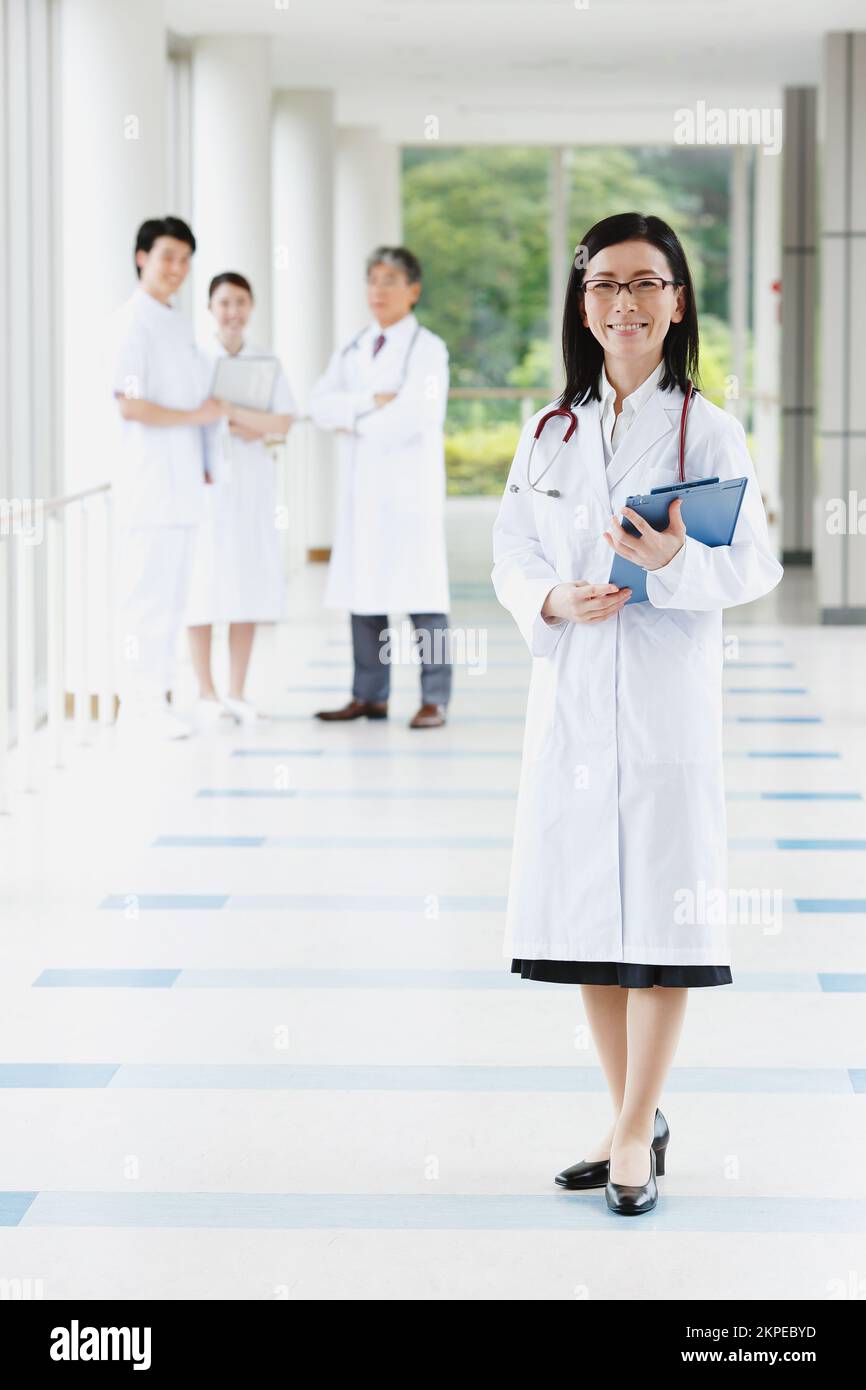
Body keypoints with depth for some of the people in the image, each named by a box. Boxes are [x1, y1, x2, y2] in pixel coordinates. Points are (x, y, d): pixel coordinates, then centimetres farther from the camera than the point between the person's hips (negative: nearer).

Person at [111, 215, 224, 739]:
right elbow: (130, 405, -19)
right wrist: (197, 416, -12)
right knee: (146, 593, -6)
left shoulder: (180, 324, 17)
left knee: (173, 597, 11)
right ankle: (139, 701, -2)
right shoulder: (134, 322, -10)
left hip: (184, 484, 9)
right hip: (148, 484, -9)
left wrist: (203, 463, 13)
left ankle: (156, 697, 16)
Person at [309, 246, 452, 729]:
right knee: (364, 592, 7)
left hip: (410, 487, -6)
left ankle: (435, 700, -1)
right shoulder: (353, 351, 15)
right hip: (360, 487, 6)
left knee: (421, 592, -5)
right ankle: (370, 697, 14)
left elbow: (411, 416, -17)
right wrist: (374, 400, -13)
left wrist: (355, 425, -5)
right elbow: (321, 405, 0)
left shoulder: (428, 349, -3)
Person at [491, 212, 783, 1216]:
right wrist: (555, 601, -11)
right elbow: (511, 556, 9)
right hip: (569, 692, 4)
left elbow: (755, 566, -4)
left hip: (668, 694, -4)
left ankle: (636, 1132, 7)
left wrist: (676, 562, -22)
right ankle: (630, 1113, 23)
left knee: (660, 910, -2)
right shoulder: (551, 434, 9)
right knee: (585, 907, 9)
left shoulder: (709, 432, -2)